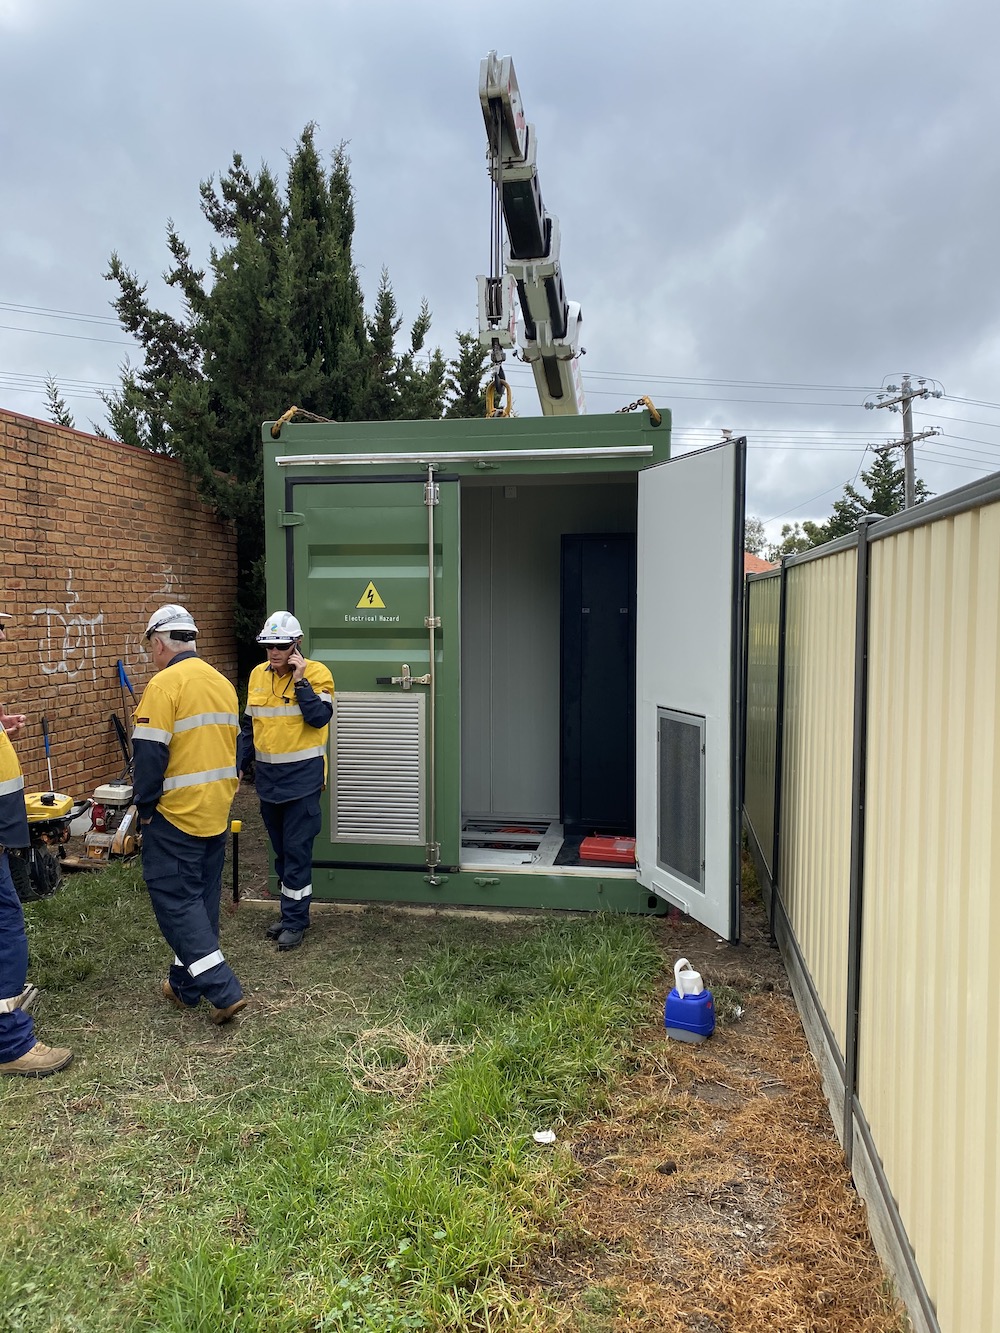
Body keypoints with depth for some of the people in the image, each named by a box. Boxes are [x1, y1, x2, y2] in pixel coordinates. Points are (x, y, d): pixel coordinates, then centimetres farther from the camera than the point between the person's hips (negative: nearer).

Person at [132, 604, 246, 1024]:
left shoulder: (165, 683, -16)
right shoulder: (222, 683, 9)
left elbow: (150, 753, -19)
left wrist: (144, 807, -7)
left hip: (176, 814, -8)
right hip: (217, 812, 8)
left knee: (174, 899, 0)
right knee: (201, 897, 15)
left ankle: (223, 990, -4)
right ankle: (185, 985, 27)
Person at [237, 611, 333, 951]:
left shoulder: (316, 672, -8)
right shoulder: (258, 675, 8)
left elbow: (319, 717, -20)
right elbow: (249, 725, 16)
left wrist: (300, 680, -21)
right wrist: (238, 764, 12)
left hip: (302, 777, -6)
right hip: (268, 777, 6)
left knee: (297, 850, -2)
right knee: (281, 850, 14)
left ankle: (295, 920, 7)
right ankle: (292, 912, 27)